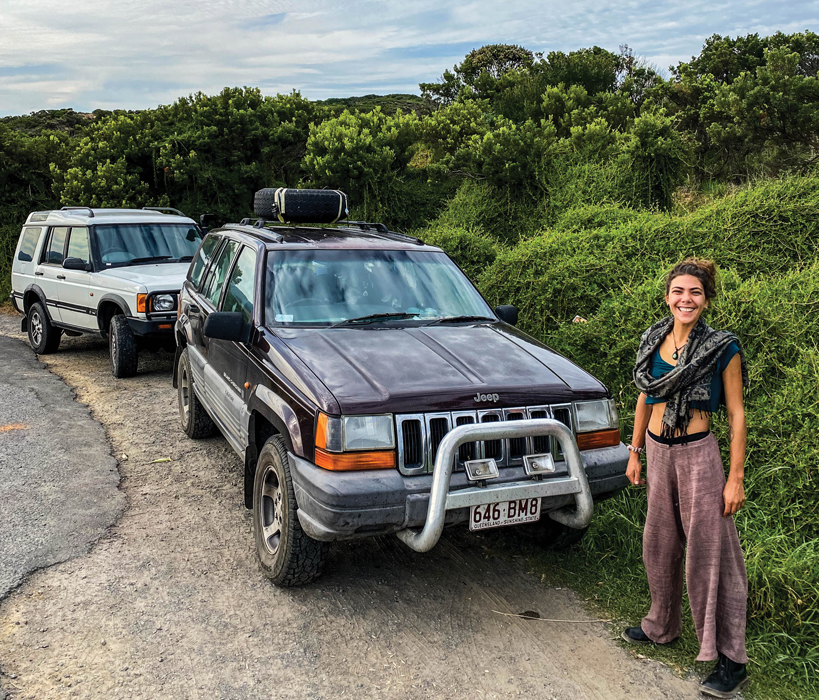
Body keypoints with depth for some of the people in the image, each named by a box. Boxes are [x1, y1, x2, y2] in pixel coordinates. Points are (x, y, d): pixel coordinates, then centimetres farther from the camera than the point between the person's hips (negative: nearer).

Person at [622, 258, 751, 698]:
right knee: (659, 545, 17)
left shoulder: (723, 349, -10)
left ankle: (731, 661, 11)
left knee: (709, 552, -1)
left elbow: (736, 415, -8)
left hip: (698, 455, -5)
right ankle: (662, 626, 37)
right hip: (657, 452, 5)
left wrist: (736, 477, -11)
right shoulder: (653, 341, 4)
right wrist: (635, 453, 14)